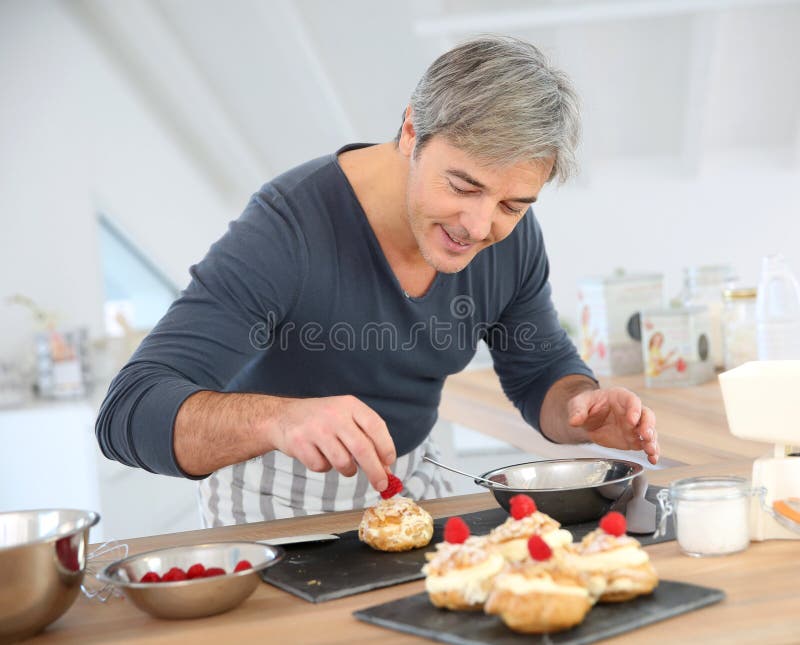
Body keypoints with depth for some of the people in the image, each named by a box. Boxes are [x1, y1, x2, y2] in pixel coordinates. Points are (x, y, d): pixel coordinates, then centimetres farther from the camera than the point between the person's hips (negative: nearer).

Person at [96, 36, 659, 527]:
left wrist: (583, 411, -22)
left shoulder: (511, 234, -14)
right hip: (274, 496, -4)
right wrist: (279, 418, -56)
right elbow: (130, 412, -37)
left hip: (408, 475, 5)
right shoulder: (287, 230, -31)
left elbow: (543, 373, 2)